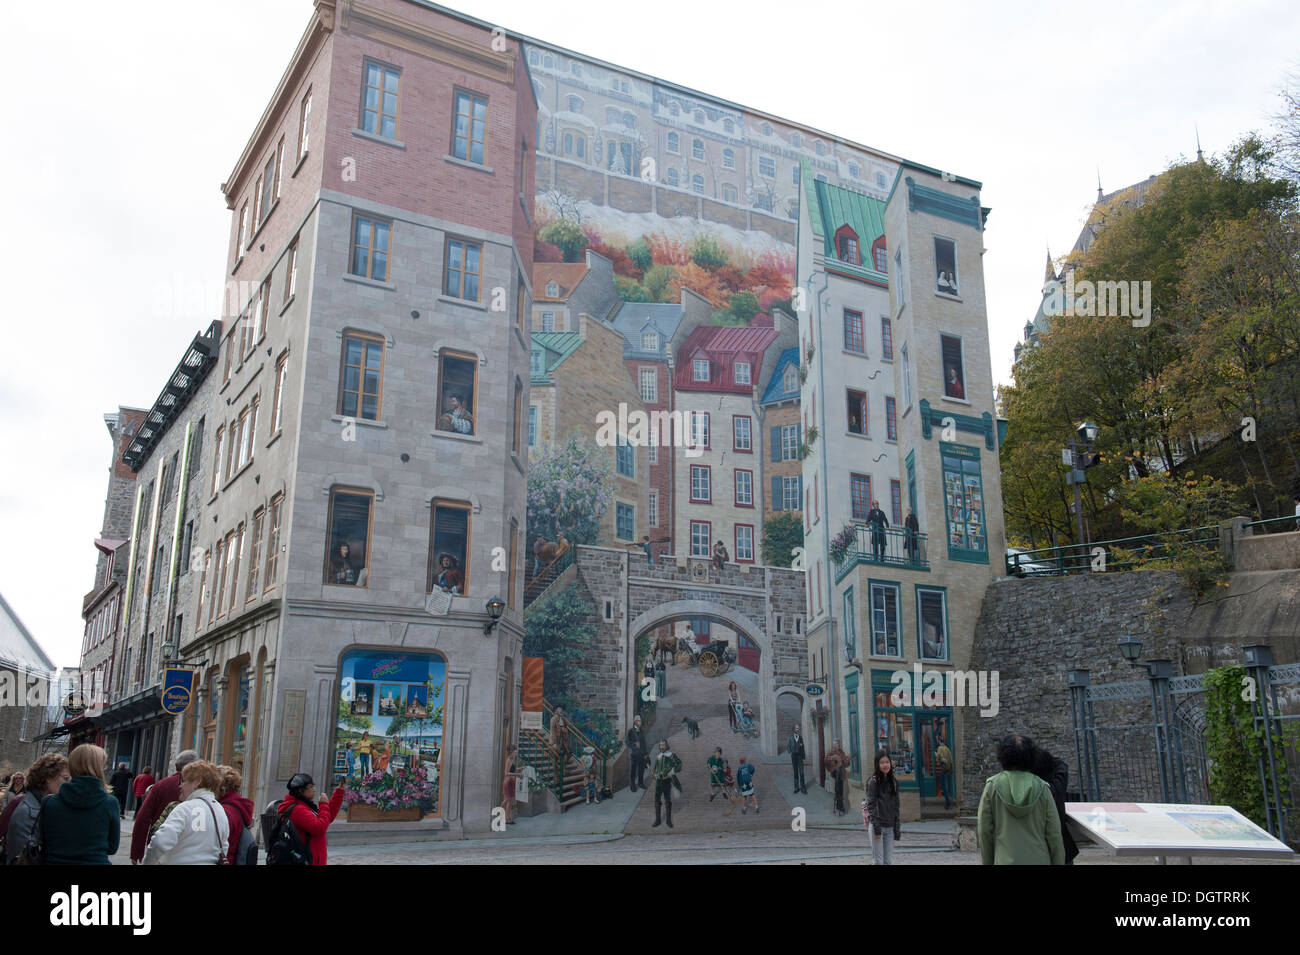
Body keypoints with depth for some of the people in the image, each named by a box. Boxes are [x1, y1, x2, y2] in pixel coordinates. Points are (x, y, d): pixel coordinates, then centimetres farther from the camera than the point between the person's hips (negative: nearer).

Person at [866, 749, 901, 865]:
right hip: (877, 826, -5)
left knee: (889, 861, 6)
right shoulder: (873, 781, -8)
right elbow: (871, 805, -10)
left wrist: (897, 828, 8)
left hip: (890, 827, 5)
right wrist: (876, 827, -15)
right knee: (878, 862, -4)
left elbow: (896, 806, 12)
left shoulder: (894, 781, 8)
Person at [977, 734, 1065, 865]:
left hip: (1005, 861, -1)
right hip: (1039, 860, 1)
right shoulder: (1041, 788, -1)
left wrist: (988, 861, 10)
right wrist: (1058, 863, 10)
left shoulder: (992, 786, -3)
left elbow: (984, 830, 0)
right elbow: (1054, 834, 0)